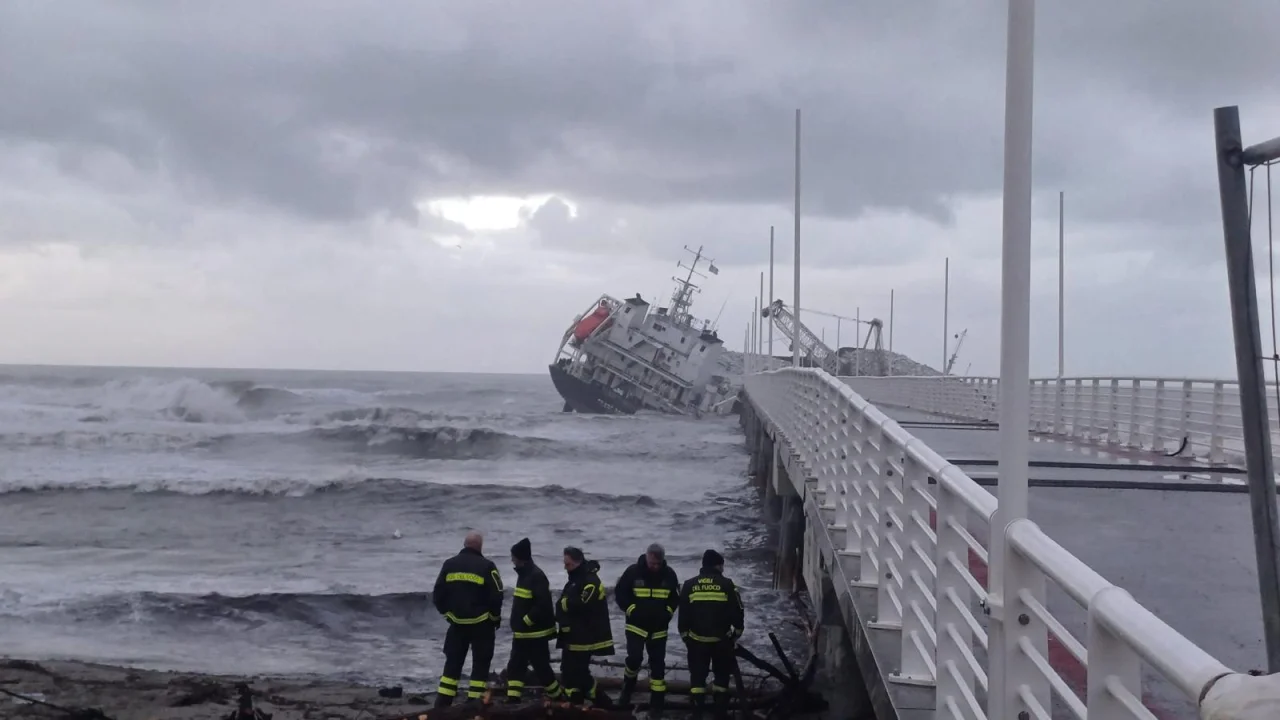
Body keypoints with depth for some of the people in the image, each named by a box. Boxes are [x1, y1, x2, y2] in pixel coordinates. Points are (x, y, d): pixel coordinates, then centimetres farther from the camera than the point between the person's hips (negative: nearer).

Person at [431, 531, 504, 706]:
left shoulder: (449, 564, 2)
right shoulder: (486, 566, -10)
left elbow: (437, 594, 3)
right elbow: (496, 596, -13)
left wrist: (447, 613, 16)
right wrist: (496, 617, 3)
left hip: (457, 623, 4)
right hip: (481, 624, -4)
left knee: (453, 663, 12)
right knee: (480, 664, 5)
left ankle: (441, 704, 10)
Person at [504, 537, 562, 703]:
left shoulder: (537, 576, -19)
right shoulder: (523, 574, 12)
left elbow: (543, 604, -26)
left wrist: (526, 621, -19)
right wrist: (519, 624, 14)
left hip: (536, 633, -9)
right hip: (522, 633, 9)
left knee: (541, 668, 0)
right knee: (515, 666, 7)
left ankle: (557, 698, 13)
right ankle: (513, 699, 9)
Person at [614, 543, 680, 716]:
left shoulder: (669, 574, -5)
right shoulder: (633, 571, -12)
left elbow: (675, 596, 10)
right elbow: (620, 593, -3)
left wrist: (667, 612, -3)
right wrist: (631, 610, -12)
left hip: (659, 627, 2)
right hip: (636, 625, -2)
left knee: (657, 663, 3)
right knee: (634, 658, -13)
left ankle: (657, 702, 10)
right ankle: (627, 688, 16)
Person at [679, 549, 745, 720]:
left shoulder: (689, 585, 0)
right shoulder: (727, 584, -6)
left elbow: (683, 614, 2)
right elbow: (738, 611, -3)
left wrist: (685, 634, 14)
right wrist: (737, 632, 13)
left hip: (696, 639, 1)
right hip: (722, 639, -1)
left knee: (697, 676, 10)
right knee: (722, 675, 13)